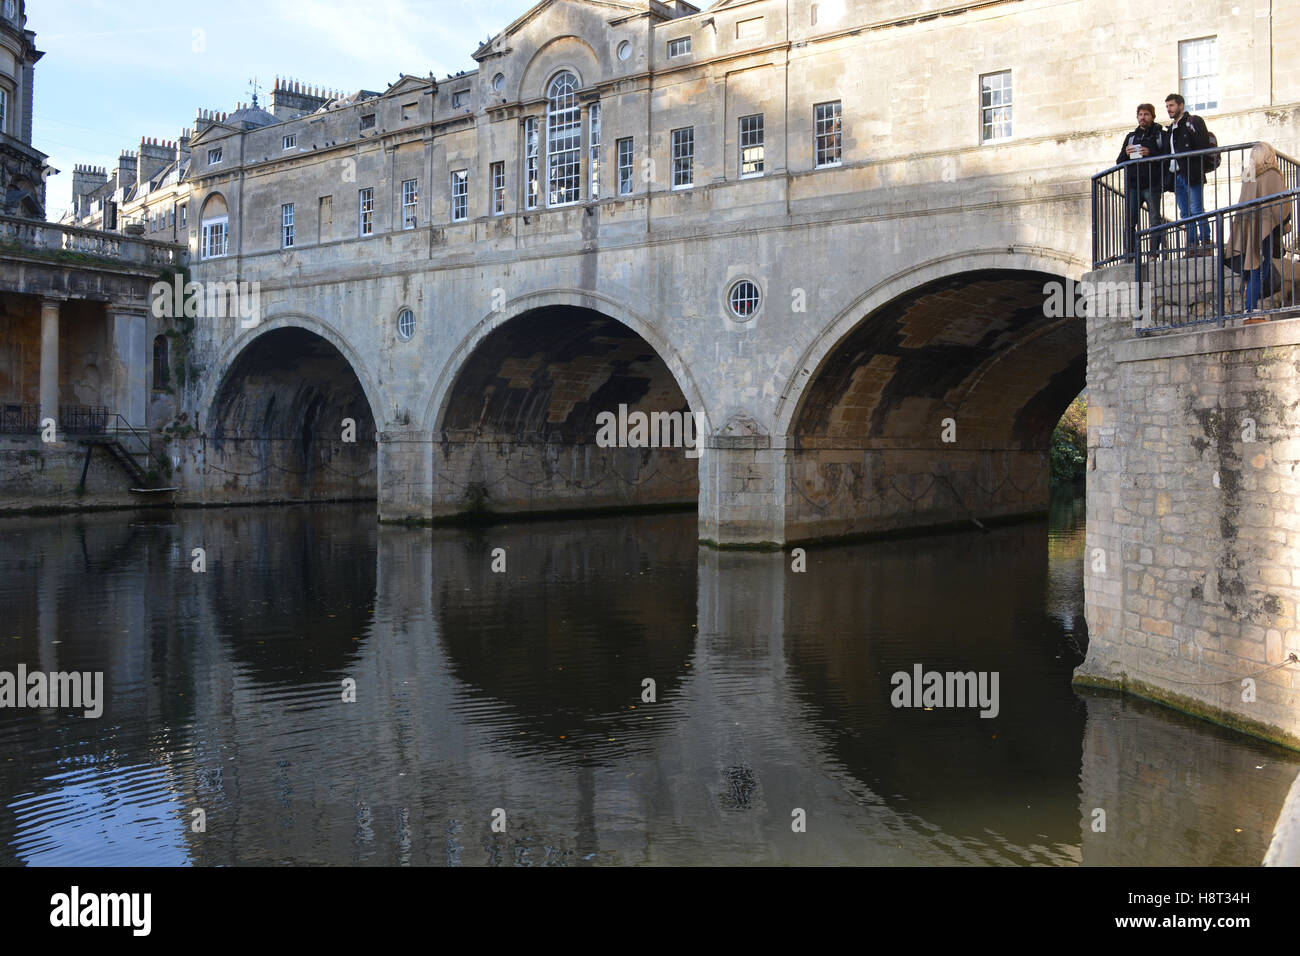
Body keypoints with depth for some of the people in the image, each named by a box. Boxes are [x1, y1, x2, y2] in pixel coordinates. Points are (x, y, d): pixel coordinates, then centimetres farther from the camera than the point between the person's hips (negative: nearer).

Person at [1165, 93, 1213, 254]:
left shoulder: (1193, 122, -1)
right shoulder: (1171, 129, 23)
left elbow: (1203, 147, -10)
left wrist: (1196, 170, -18)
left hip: (1192, 174, -8)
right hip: (1177, 176, 8)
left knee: (1197, 210, -9)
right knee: (1185, 213, 7)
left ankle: (1205, 243, -7)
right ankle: (1192, 245, 9)